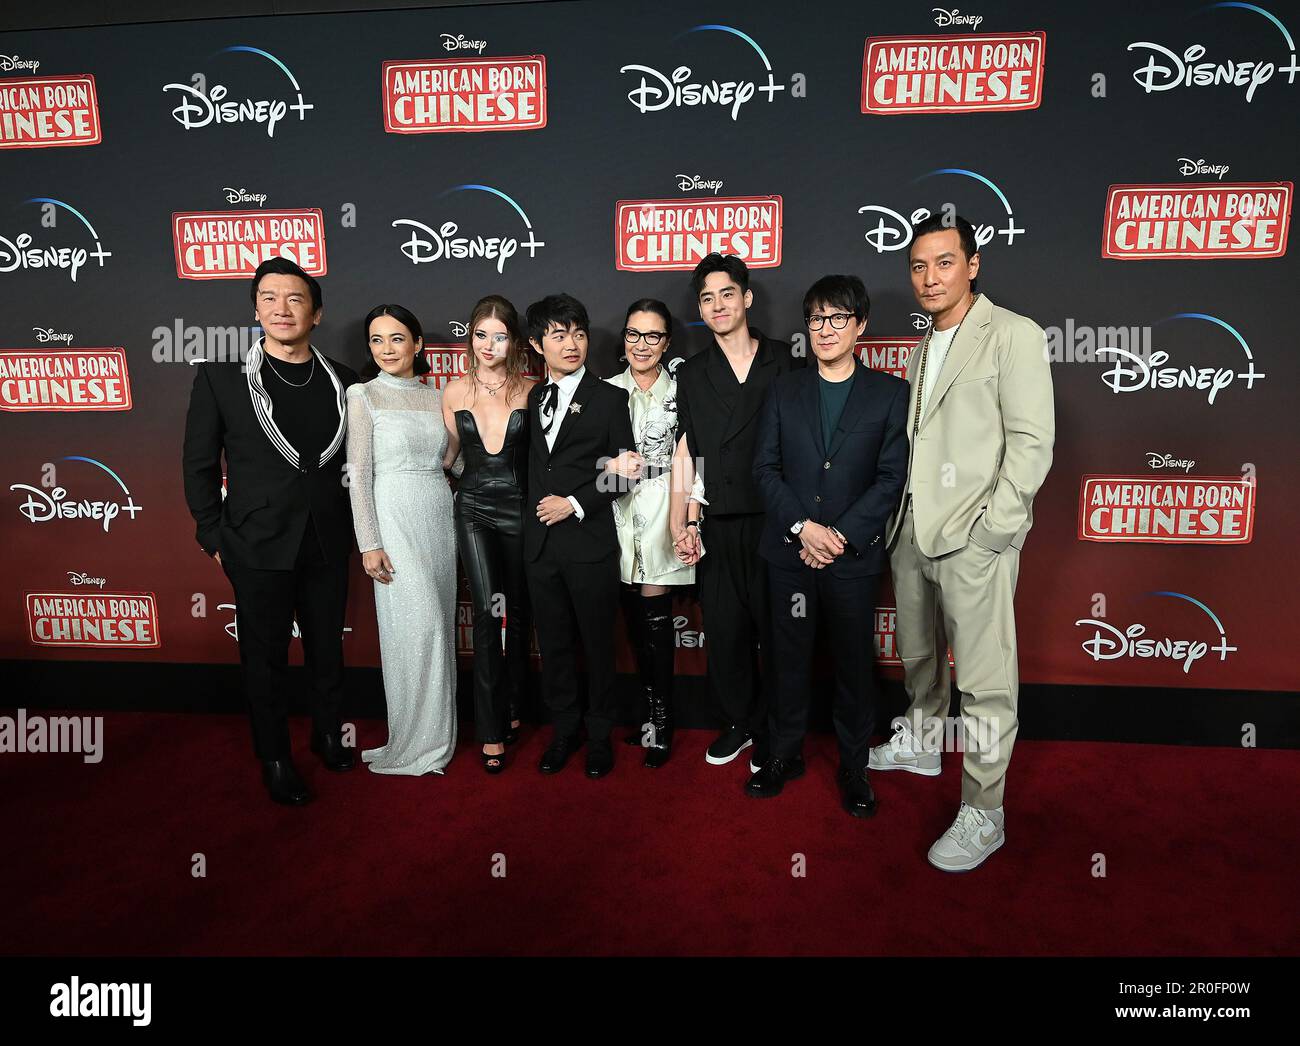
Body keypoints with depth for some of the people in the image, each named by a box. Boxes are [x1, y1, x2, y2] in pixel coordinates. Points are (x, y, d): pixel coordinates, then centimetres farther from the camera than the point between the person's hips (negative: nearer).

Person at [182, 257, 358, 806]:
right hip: (258, 544, -2)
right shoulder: (220, 378, -4)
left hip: (327, 543, 3)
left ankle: (328, 734, 39)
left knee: (327, 647, 17)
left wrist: (351, 528, 4)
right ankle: (275, 760, 29)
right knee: (265, 657, 10)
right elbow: (199, 464, 0)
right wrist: (214, 536, -2)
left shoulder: (342, 380, 2)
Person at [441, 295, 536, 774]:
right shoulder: (454, 391, 3)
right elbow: (453, 452, 14)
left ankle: (512, 706, 31)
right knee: (486, 610, -8)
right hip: (474, 509, 0)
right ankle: (490, 729, 1)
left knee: (518, 611, 11)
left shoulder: (530, 390, -2)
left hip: (519, 509, 0)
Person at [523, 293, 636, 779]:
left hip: (591, 543, -4)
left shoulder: (609, 398, -3)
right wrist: (538, 511, 5)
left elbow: (623, 473, -5)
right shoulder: (532, 398, 12)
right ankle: (564, 730, 30)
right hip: (541, 545, 4)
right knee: (553, 643, 13)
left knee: (598, 643, 8)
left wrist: (575, 503, -12)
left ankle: (599, 735, 26)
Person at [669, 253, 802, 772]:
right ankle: (738, 722, 28)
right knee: (724, 629, 9)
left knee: (777, 628, 5)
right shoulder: (692, 374, 11)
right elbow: (684, 452, 7)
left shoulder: (786, 362, 4)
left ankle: (772, 732, 23)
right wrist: (679, 524, 1)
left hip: (777, 519, -2)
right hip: (718, 525, 2)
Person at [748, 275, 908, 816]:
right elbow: (765, 467, 1)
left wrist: (843, 537, -13)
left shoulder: (890, 393, 2)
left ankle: (853, 766, 27)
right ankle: (785, 754, 28)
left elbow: (891, 477, -4)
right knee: (789, 658, 11)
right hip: (789, 550, 2)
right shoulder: (785, 389, 7)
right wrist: (802, 527, -12)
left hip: (854, 554, -1)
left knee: (854, 663, 9)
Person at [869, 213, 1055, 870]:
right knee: (917, 656, 21)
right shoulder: (924, 350, 16)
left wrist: (989, 531, -16)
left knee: (985, 684, -1)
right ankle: (920, 743, 43)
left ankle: (984, 814, 13)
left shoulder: (1013, 335, -6)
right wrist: (900, 521, 8)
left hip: (974, 541, -7)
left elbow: (1032, 443, -12)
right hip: (914, 533, 7)